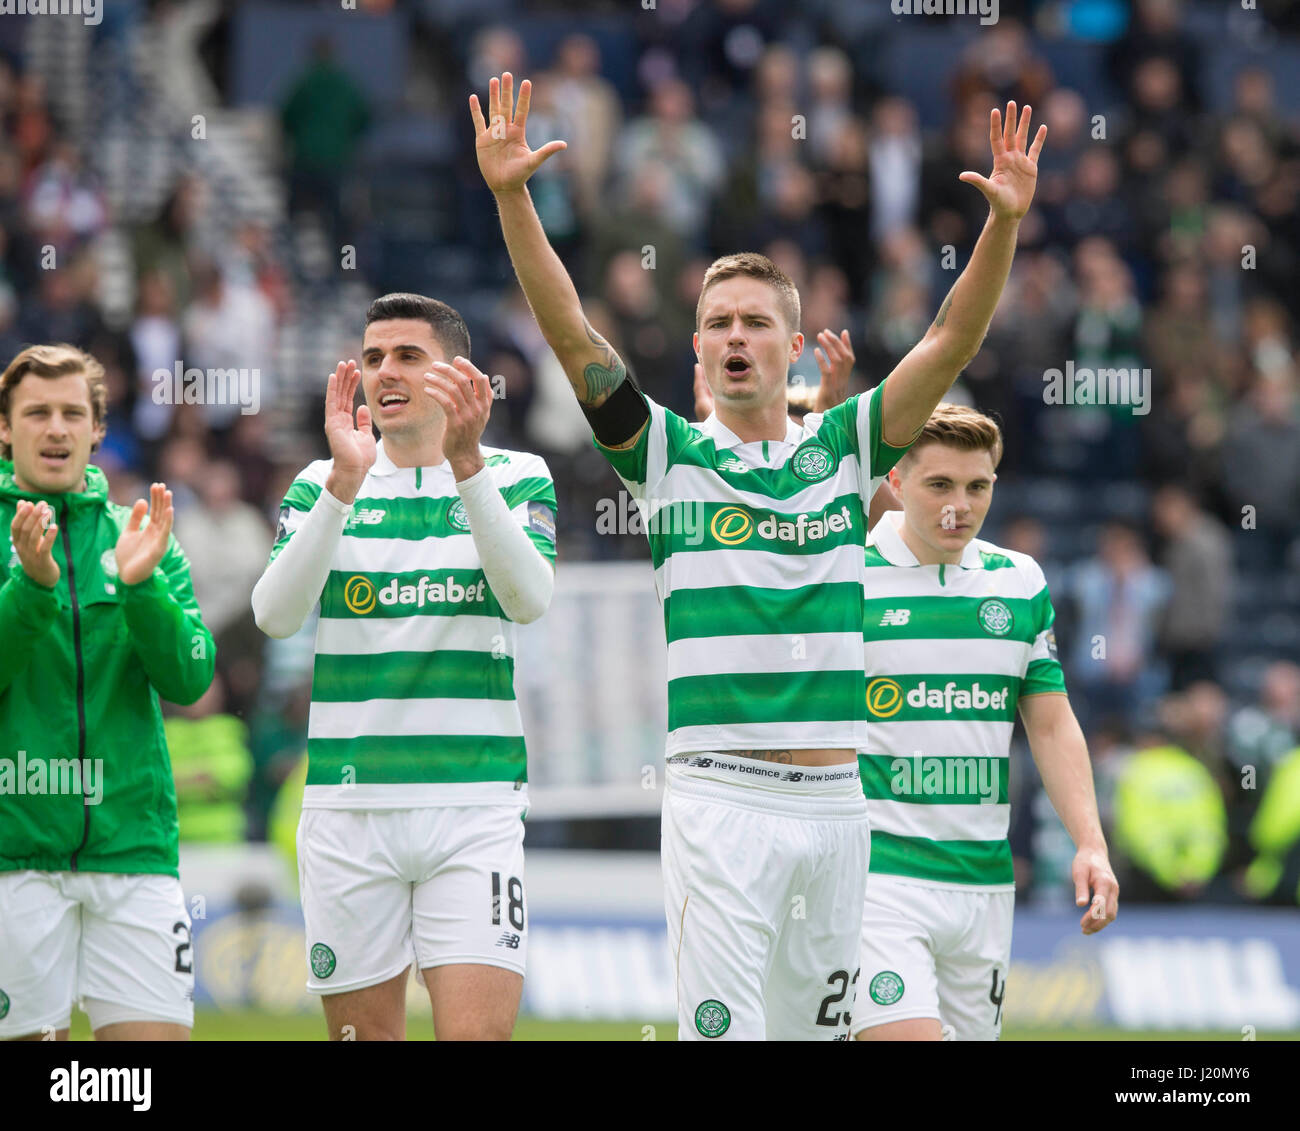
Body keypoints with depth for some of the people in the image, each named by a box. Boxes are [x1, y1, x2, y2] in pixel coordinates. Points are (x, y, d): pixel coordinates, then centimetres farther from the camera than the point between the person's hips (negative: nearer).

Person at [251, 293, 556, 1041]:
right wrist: (342, 484, -19)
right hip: (349, 804, 2)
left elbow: (529, 599, -14)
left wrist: (466, 463, -23)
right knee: (365, 1033, 4)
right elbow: (276, 615, -9)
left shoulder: (516, 477, 5)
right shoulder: (321, 484, 8)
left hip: (476, 803, -2)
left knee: (478, 1034, -13)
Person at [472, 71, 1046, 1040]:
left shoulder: (844, 450, 11)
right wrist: (511, 197, -15)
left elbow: (954, 342, 3)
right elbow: (571, 335, -4)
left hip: (835, 802, 3)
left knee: (818, 1025, 9)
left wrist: (1006, 219, -11)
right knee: (722, 1029, -12)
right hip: (720, 801, -3)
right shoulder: (671, 456, 5)